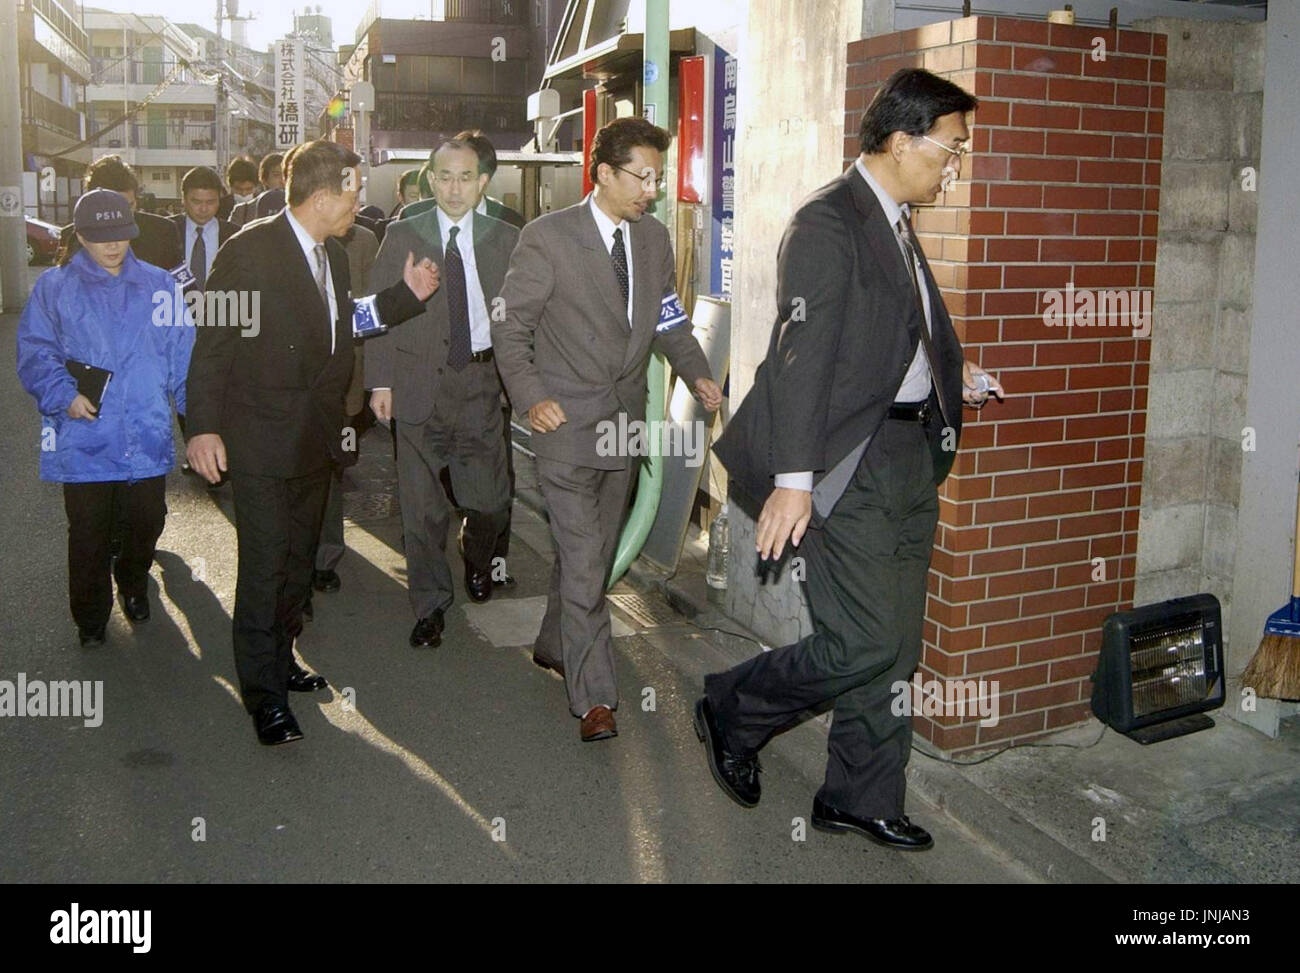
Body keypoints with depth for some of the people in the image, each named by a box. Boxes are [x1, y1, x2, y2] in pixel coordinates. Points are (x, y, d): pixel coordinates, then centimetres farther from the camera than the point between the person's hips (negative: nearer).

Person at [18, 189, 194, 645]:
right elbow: (35, 354, 1)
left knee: (146, 522, 9)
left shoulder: (157, 285, 8)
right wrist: (65, 396, -14)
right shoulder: (54, 288, 3)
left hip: (147, 438, 1)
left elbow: (182, 353, 7)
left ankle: (133, 586, 36)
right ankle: (90, 616, 21)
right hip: (84, 440, -1)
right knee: (88, 532, 4)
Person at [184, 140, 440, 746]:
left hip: (316, 438, 8)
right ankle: (264, 694, 8)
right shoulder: (250, 250, -14)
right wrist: (204, 427, -19)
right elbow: (211, 342, -15)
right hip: (262, 440, -8)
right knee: (264, 564, -4)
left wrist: (408, 293, 8)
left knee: (298, 559, 18)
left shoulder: (332, 256, 11)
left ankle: (280, 659, 34)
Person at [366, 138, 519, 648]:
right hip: (419, 384, 0)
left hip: (482, 381, 0)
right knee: (422, 507, 6)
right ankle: (429, 606, 23)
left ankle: (477, 559, 36)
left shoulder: (506, 240, 5)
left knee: (489, 498, 0)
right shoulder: (401, 236, 3)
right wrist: (380, 381, -3)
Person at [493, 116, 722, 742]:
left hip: (624, 424, 6)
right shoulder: (547, 237, -10)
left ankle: (553, 646, 38)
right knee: (584, 562, -9)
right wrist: (531, 397, -19)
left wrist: (697, 374, 2)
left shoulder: (655, 239, 8)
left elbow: (669, 319, 18)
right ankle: (594, 698, -1)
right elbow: (511, 328, -7)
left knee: (593, 555, 17)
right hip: (565, 425, -6)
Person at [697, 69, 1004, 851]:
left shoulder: (897, 224, 17)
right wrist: (793, 478, -23)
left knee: (895, 647, 12)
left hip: (913, 454, 9)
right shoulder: (828, 223, -12)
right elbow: (802, 358, -19)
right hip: (851, 463, -9)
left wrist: (956, 378, 11)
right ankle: (733, 711, 16)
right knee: (863, 644, -9)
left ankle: (862, 798, 26)